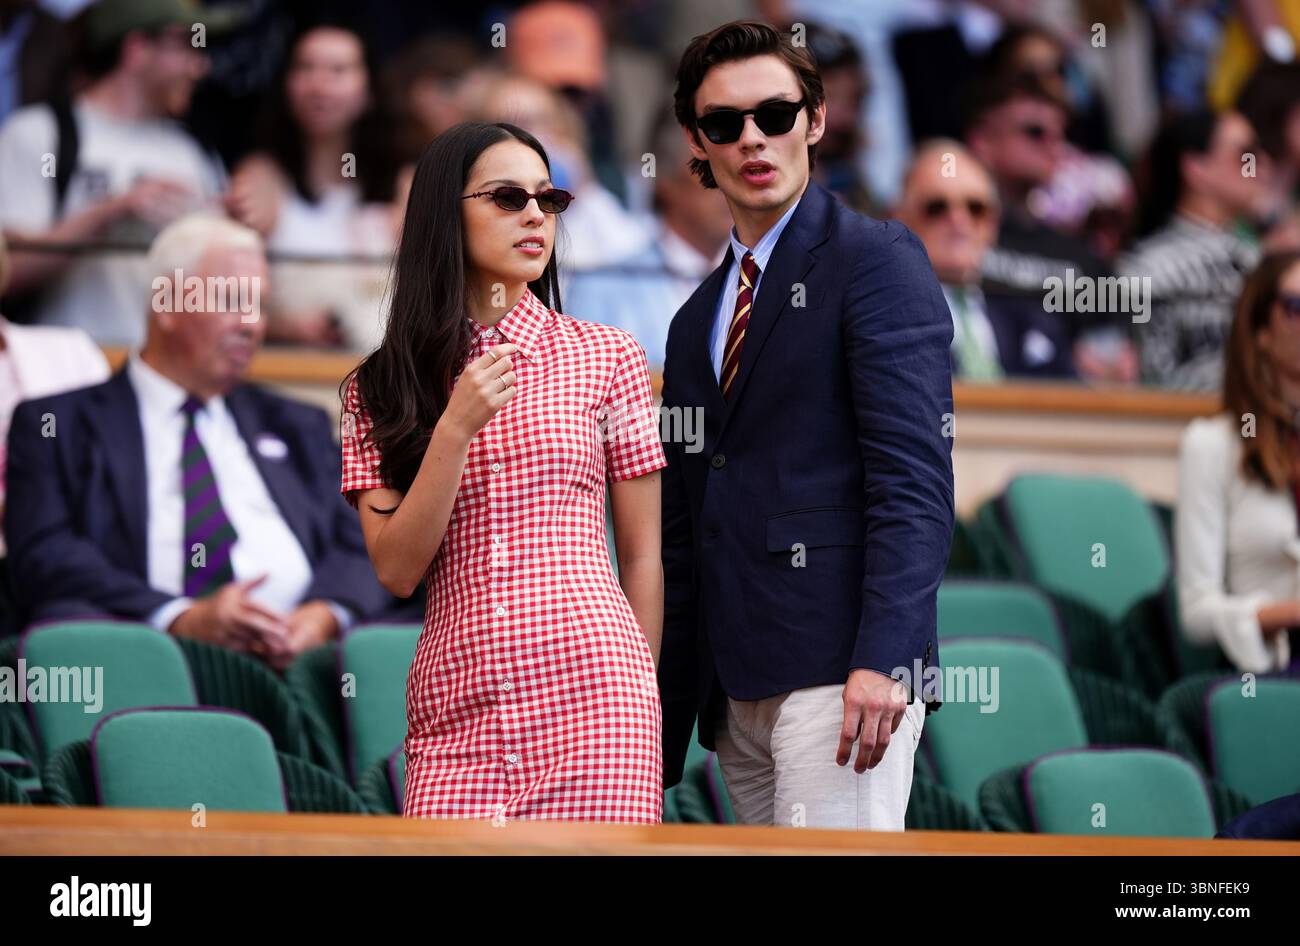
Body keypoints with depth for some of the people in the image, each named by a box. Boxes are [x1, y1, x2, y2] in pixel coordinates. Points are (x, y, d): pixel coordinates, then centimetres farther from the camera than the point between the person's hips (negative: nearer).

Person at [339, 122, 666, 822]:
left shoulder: (604, 356, 8)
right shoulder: (381, 388, 10)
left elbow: (642, 555, 10)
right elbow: (397, 570, -1)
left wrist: (640, 700, 8)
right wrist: (455, 430, -10)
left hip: (590, 687, -1)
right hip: (457, 706, 1)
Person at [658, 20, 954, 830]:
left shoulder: (877, 262, -1)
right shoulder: (697, 321, 23)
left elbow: (915, 475, -11)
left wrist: (882, 660, -21)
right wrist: (665, 702, 17)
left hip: (839, 670, -8)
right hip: (734, 688, 8)